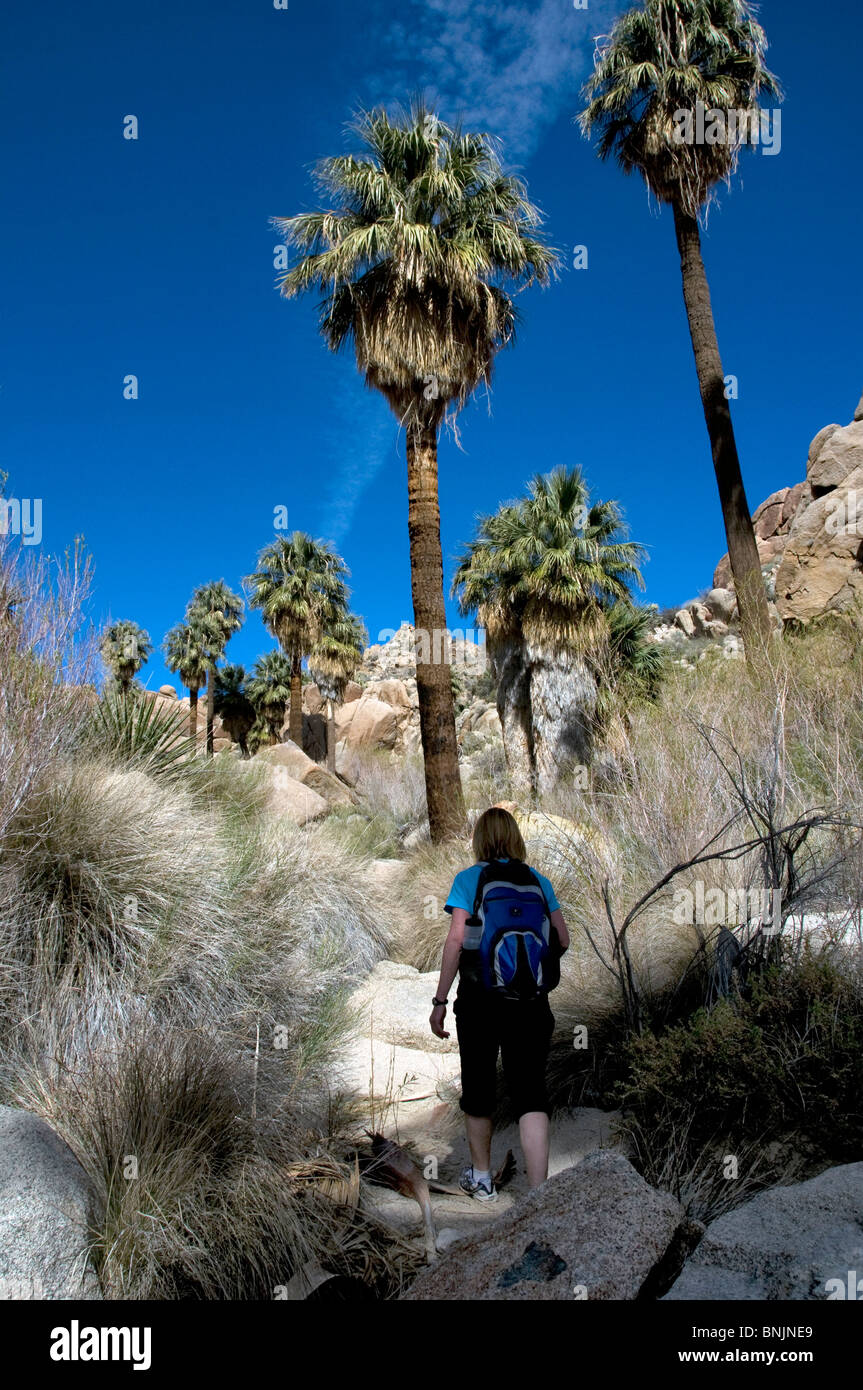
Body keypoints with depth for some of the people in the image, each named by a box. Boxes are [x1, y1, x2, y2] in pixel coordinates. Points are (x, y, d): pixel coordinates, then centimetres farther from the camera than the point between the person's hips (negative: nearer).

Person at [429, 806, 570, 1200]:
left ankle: (482, 1178, 33)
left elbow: (456, 939, -10)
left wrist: (440, 1001, -6)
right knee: (530, 1093, 3)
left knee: (478, 1087, 17)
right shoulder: (538, 881, 6)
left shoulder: (468, 879, -3)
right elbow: (563, 940, 7)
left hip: (480, 1001, -1)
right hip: (531, 1006, 2)